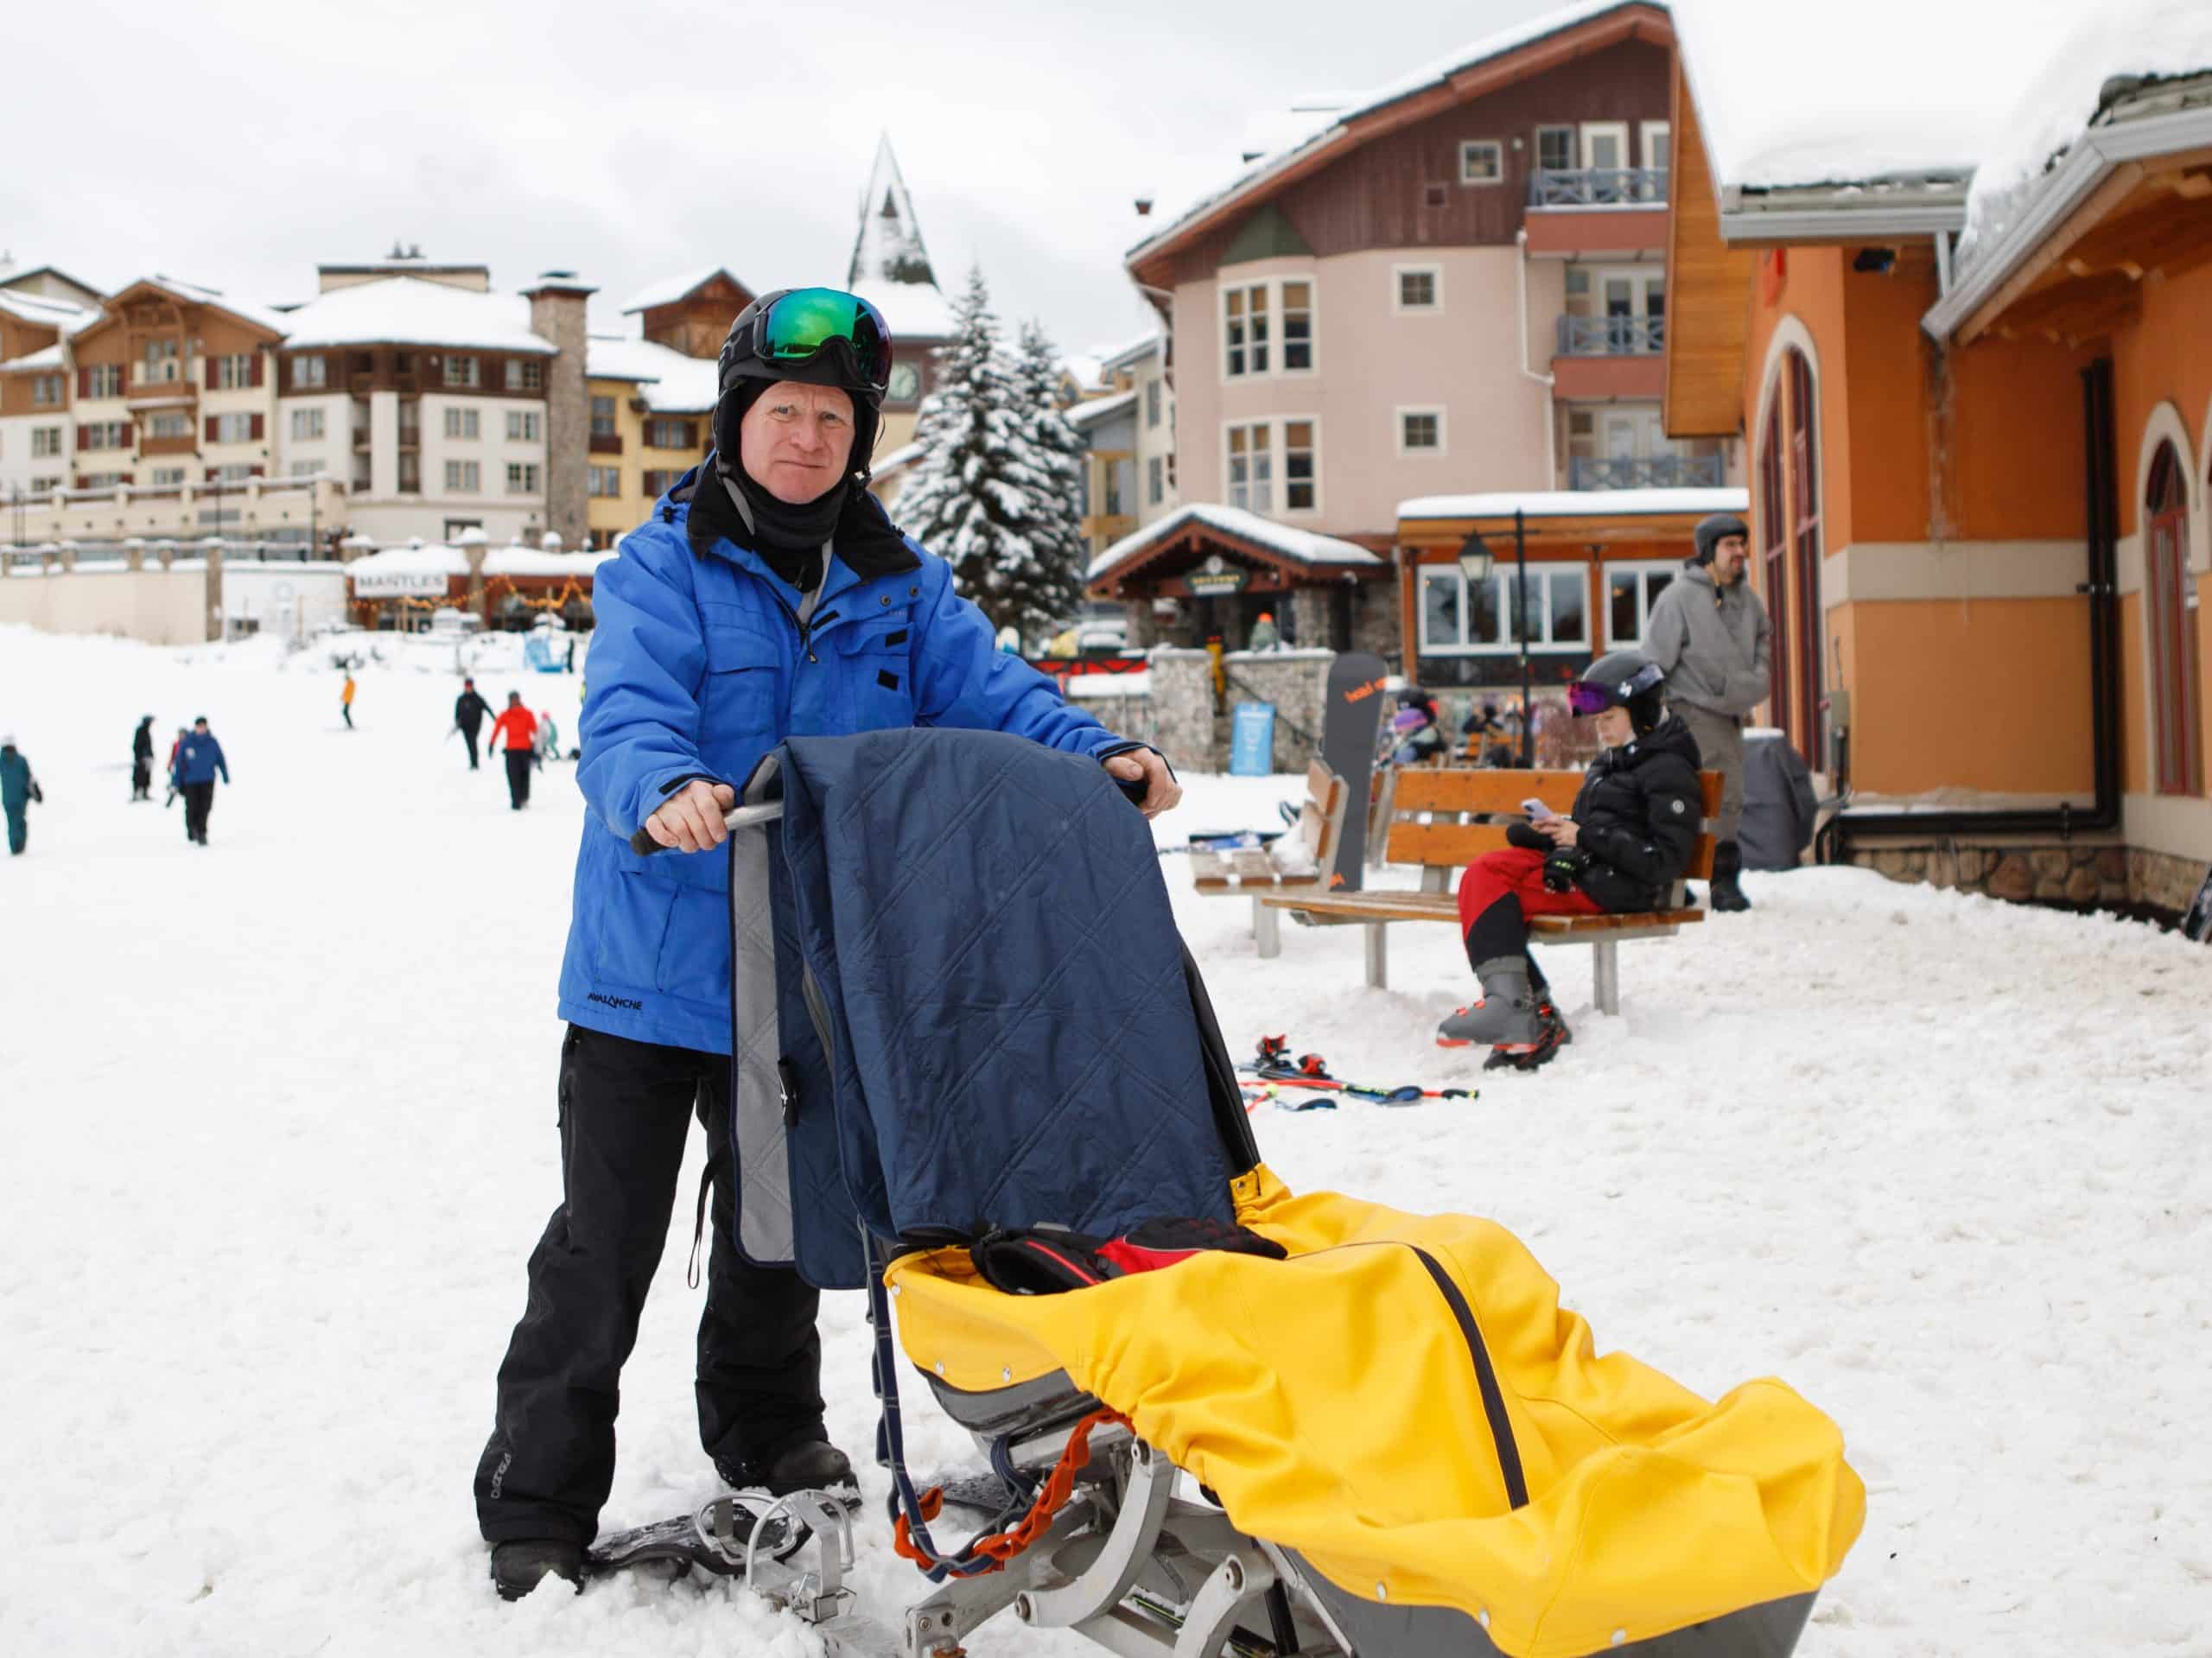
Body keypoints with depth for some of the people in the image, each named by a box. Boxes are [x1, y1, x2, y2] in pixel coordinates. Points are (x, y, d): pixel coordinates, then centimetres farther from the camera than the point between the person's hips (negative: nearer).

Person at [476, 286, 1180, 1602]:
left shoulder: (900, 583, 7)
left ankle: (770, 1434, 42)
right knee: (604, 1250, 3)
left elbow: (984, 687, -3)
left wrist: (1097, 753, -22)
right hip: (653, 975, -4)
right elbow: (625, 719, -21)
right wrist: (669, 790, -44)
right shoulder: (662, 566, -7)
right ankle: (537, 1505, 17)